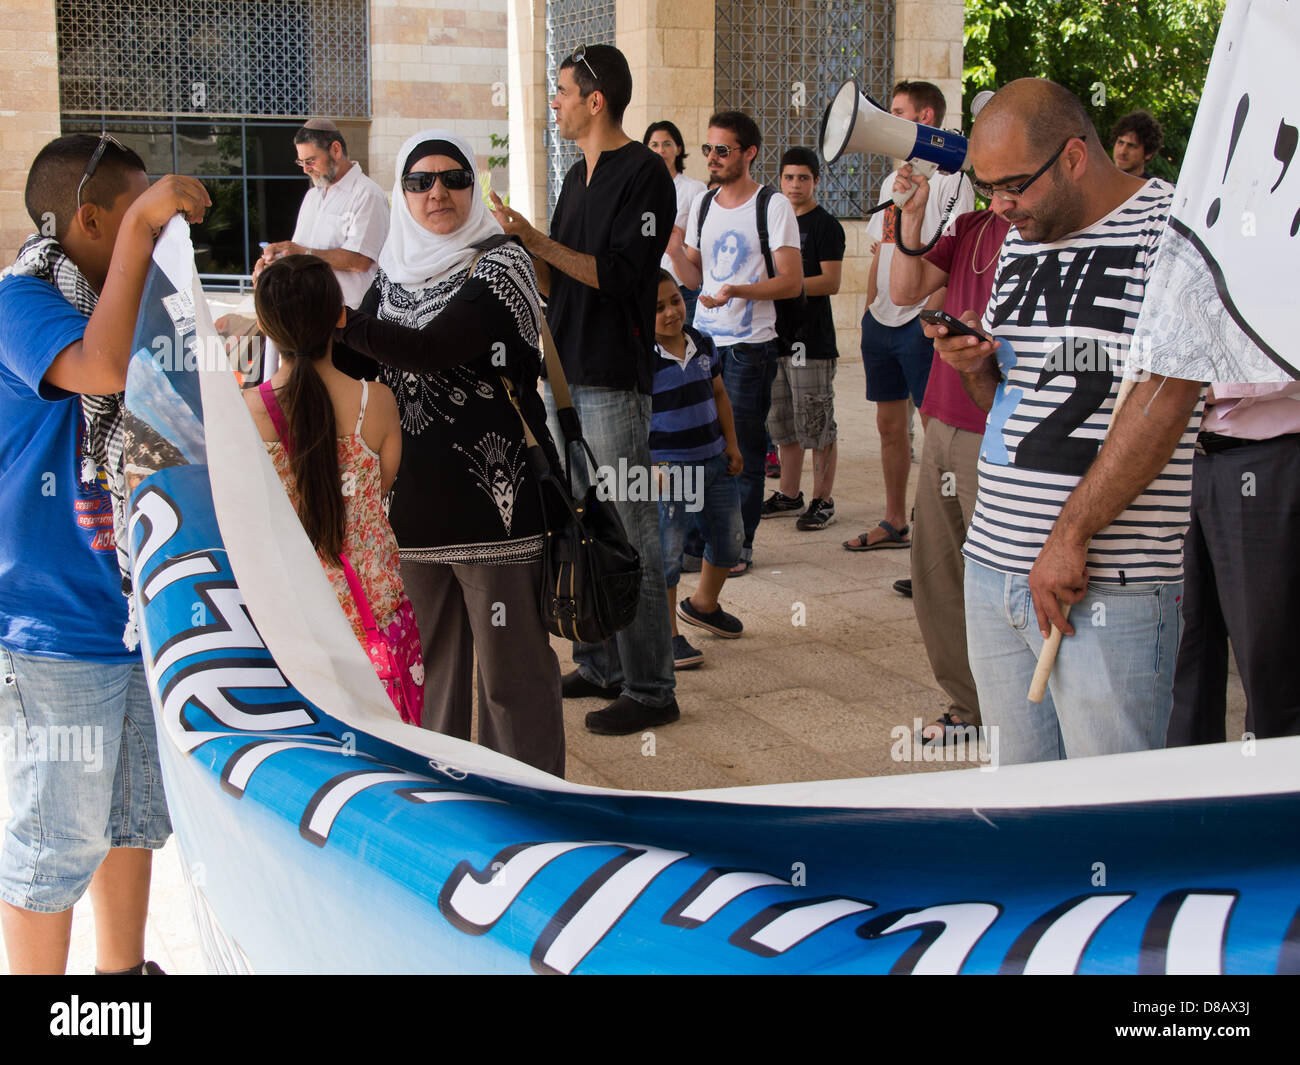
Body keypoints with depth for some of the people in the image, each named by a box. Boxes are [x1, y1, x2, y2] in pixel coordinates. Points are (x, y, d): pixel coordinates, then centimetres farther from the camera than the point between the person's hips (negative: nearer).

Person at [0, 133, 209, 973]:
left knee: (137, 810, 21)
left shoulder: (129, 299, 10)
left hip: (142, 607, 9)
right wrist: (141, 226, -29)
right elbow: (102, 368, -34)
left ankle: (124, 968, 38)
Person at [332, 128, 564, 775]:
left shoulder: (499, 265, -9)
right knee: (431, 661, 17)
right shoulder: (396, 269, 12)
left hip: (491, 496, -6)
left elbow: (432, 350, -22)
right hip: (414, 500, 6)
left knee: (511, 664, 0)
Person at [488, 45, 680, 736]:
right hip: (568, 376, 9)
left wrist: (536, 241, -17)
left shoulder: (643, 173, -9)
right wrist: (517, 244, 3)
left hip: (614, 382, -9)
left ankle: (650, 689, 1)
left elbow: (619, 274, -18)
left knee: (628, 536, -6)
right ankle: (600, 668, 25)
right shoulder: (579, 175, 18)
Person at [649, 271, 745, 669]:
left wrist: (731, 443, 11)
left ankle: (703, 604, 41)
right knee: (667, 553, -3)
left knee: (730, 540, 17)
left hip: (714, 461, 7)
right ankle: (667, 634, 11)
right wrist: (650, 468, -20)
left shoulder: (702, 345, 4)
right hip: (669, 468, -7)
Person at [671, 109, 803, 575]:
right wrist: (672, 248, -4)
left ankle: (739, 544, 10)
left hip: (749, 347, -5)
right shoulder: (702, 205, 13)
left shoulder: (774, 206, -5)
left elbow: (791, 282, -9)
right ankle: (696, 541, 15)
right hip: (703, 340, 5)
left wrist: (737, 291, -23)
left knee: (743, 449, -1)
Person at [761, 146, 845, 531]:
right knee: (783, 423, 13)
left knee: (817, 424, -4)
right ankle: (788, 494, 23)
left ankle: (822, 500, 2)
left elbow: (830, 282, -14)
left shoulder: (826, 225, -6)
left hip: (812, 339, -7)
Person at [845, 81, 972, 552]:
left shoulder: (949, 178, -8)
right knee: (889, 424, 12)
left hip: (921, 322, -8)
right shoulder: (892, 181, 18)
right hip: (882, 319, 8)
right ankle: (895, 523, 22)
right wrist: (869, 311, 15)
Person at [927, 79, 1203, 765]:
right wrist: (977, 364, 3)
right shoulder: (1020, 240, 17)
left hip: (1107, 584, -7)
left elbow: (1163, 403, -16)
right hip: (992, 563, 7)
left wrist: (1069, 538, -19)